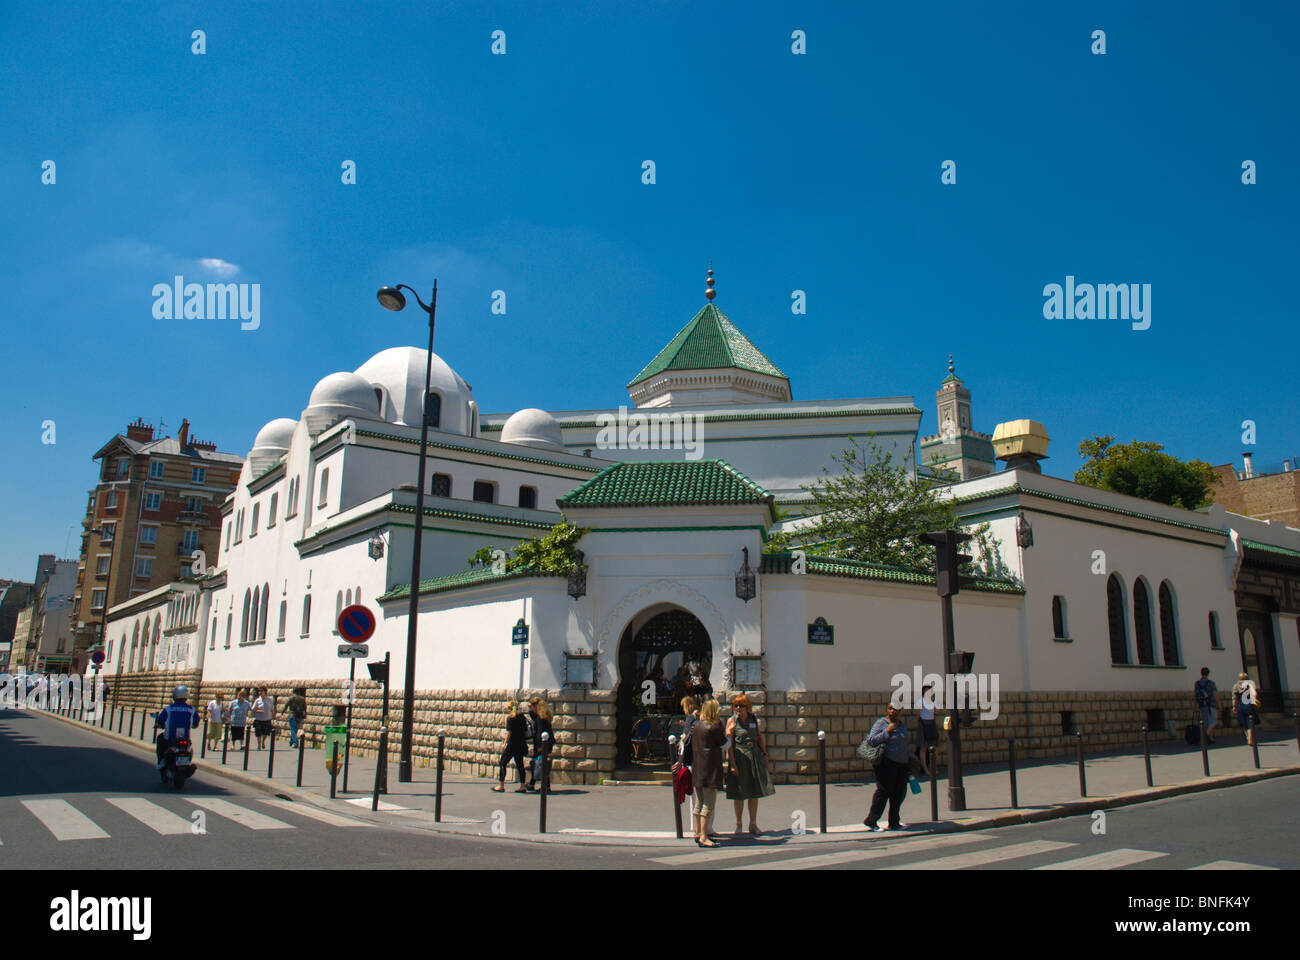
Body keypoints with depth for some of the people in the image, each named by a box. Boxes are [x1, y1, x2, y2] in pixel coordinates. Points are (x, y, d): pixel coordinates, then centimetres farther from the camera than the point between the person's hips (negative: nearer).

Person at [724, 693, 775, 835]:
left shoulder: (753, 719, 6)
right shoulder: (732, 721, -6)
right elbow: (729, 744, -9)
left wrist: (764, 754, 10)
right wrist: (732, 764, -16)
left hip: (755, 756, 4)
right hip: (739, 757, -4)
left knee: (754, 793, 8)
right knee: (739, 795, 4)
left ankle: (753, 824, 18)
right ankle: (738, 824, 19)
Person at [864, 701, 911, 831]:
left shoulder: (902, 724, 15)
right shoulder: (881, 723, -7)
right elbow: (871, 740, -16)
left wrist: (908, 766, 24)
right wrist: (887, 731, -21)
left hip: (901, 763, 7)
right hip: (886, 762, -7)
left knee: (899, 793, 8)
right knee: (883, 791, -9)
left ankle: (894, 823, 19)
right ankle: (871, 821, 0)